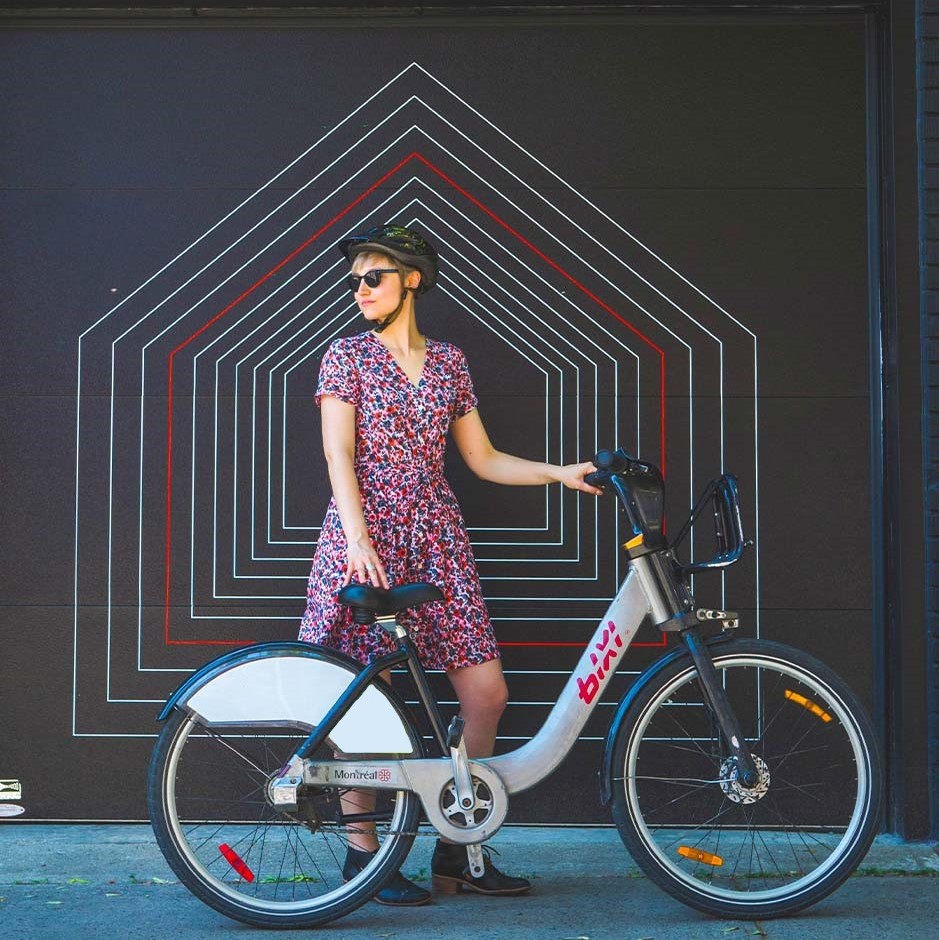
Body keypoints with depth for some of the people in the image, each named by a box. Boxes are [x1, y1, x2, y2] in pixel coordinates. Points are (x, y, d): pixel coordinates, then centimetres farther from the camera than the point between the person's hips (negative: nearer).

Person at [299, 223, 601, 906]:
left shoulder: (448, 361, 13)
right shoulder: (347, 355, 2)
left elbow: (483, 459, 15)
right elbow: (339, 457, -8)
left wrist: (561, 473, 4)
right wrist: (357, 539, -21)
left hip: (435, 542, 4)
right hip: (366, 540, -4)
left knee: (488, 694, -1)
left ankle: (456, 853, 12)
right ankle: (363, 854, 12)